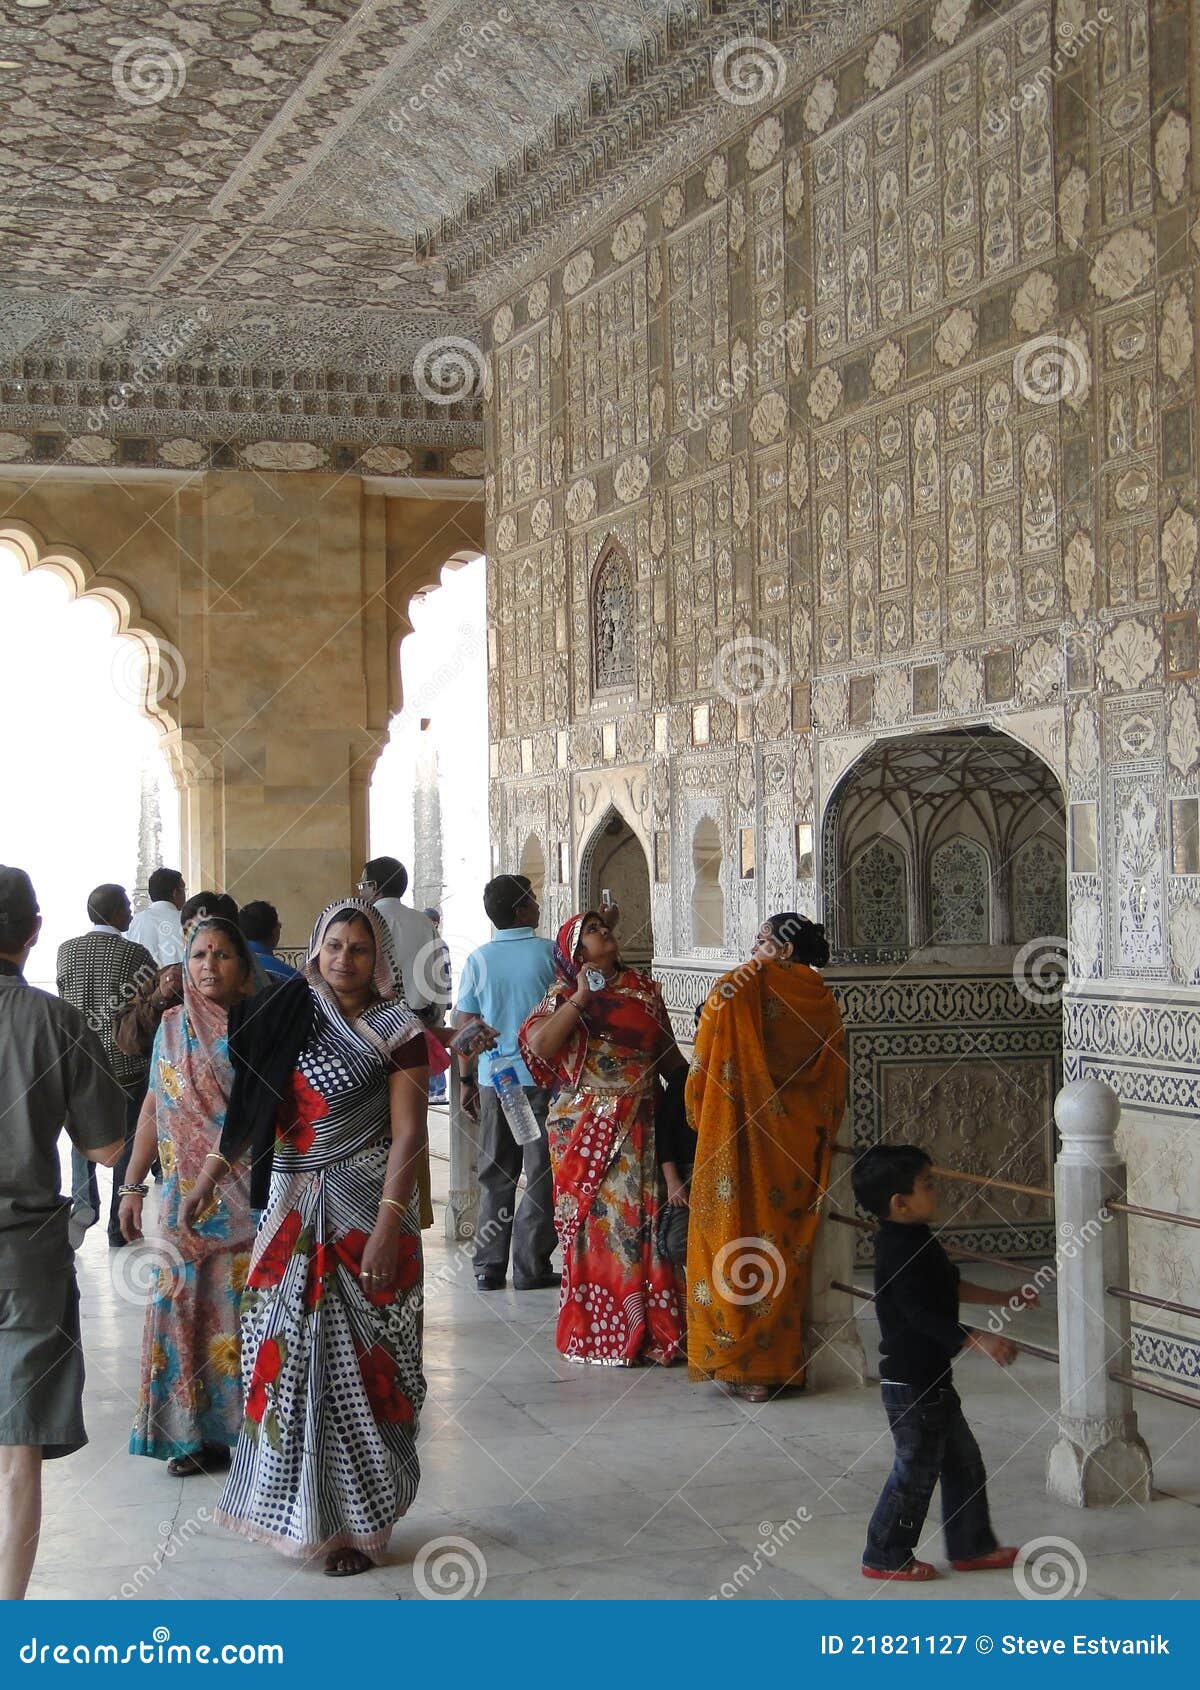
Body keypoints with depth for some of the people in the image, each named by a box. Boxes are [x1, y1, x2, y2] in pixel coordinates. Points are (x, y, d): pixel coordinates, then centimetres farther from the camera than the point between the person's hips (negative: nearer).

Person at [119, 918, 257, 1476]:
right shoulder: (174, 1027, 7)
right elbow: (153, 1109, 12)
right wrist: (133, 1185, 10)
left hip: (248, 1200, -3)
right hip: (184, 1198, 3)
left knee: (243, 1311, 0)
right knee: (184, 1310, 4)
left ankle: (248, 1427, 13)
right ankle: (196, 1434, 15)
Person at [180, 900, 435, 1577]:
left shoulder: (397, 1032, -6)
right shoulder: (291, 1016, 7)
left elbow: (408, 1135, -11)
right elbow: (254, 1107, 12)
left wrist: (386, 1229, -19)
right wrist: (212, 1175, 4)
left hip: (363, 1213, -4)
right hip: (292, 1210, 4)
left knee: (358, 1365, 0)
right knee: (287, 1354, 6)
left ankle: (358, 1521, 12)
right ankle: (303, 1506, 20)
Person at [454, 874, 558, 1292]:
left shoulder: (478, 960, -1)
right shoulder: (549, 953, -7)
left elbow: (465, 1025, 1)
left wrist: (466, 1080, 10)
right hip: (543, 1076, -3)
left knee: (495, 1175, 11)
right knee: (541, 1175, 4)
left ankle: (489, 1267, 11)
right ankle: (531, 1267, 4)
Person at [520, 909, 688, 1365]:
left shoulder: (644, 988, 14)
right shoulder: (563, 995, 4)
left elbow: (669, 1053, 18)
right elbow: (538, 1044, -14)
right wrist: (580, 998, -14)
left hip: (640, 1123, 3)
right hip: (585, 1125, -2)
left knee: (642, 1216, -2)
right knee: (593, 1219, -2)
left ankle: (650, 1330, 4)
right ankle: (595, 1332, 6)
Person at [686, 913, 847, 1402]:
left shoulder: (740, 987, -10)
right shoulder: (823, 1001, 4)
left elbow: (704, 1063, -7)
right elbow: (836, 1086, 9)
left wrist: (699, 1118, 7)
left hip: (741, 1142, -5)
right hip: (801, 1143, 5)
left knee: (734, 1241, 3)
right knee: (785, 1248, 11)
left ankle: (734, 1361, 5)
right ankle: (780, 1363, 16)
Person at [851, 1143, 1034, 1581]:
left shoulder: (912, 1241, 9)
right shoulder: (900, 1252, -23)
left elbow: (948, 1287, 23)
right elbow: (923, 1315, -28)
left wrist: (1004, 1298, 28)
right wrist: (978, 1340, -34)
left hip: (929, 1379, 10)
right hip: (911, 1384, -10)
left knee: (962, 1461, 17)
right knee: (917, 1469, 0)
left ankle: (972, 1547, 27)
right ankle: (885, 1557, 13)